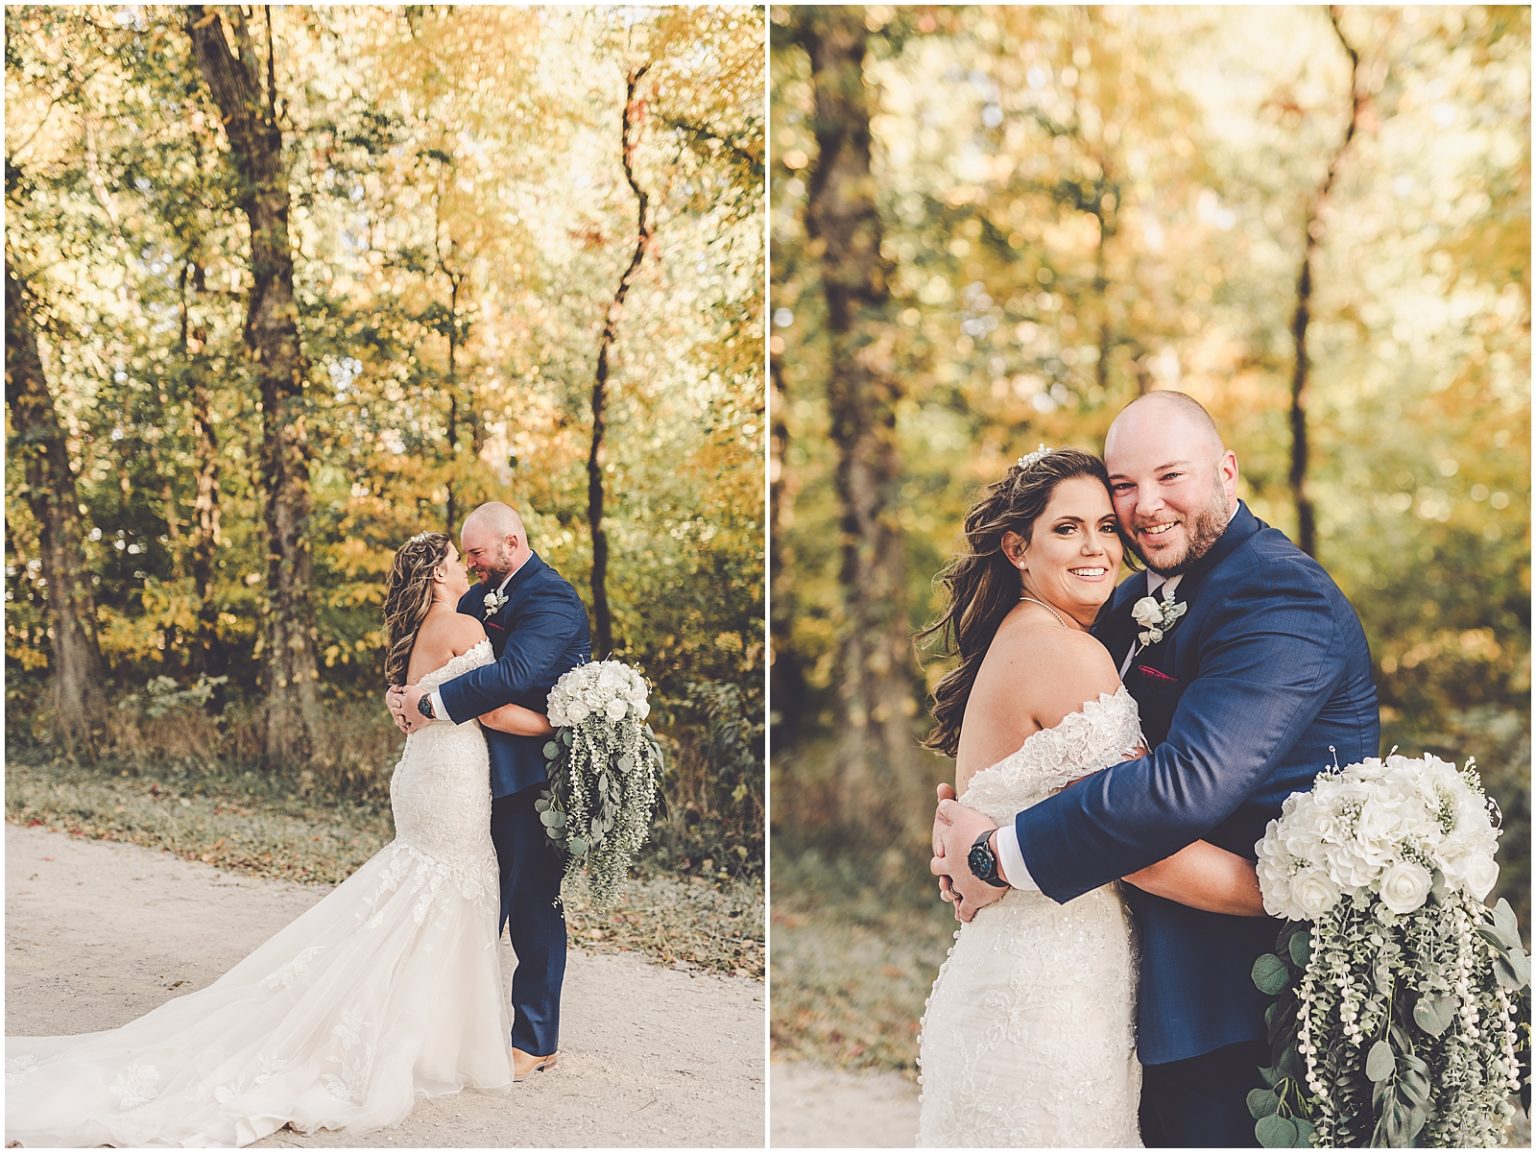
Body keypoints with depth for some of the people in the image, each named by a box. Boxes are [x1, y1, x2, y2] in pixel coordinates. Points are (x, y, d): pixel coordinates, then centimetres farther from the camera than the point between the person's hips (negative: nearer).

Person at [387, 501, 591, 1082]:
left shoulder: (552, 599, -15)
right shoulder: (481, 596, 12)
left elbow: (514, 674, -27)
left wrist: (433, 701, -24)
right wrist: (401, 691, -7)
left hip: (531, 776, -8)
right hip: (486, 772, 8)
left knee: (534, 907, 2)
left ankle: (536, 1041, 14)